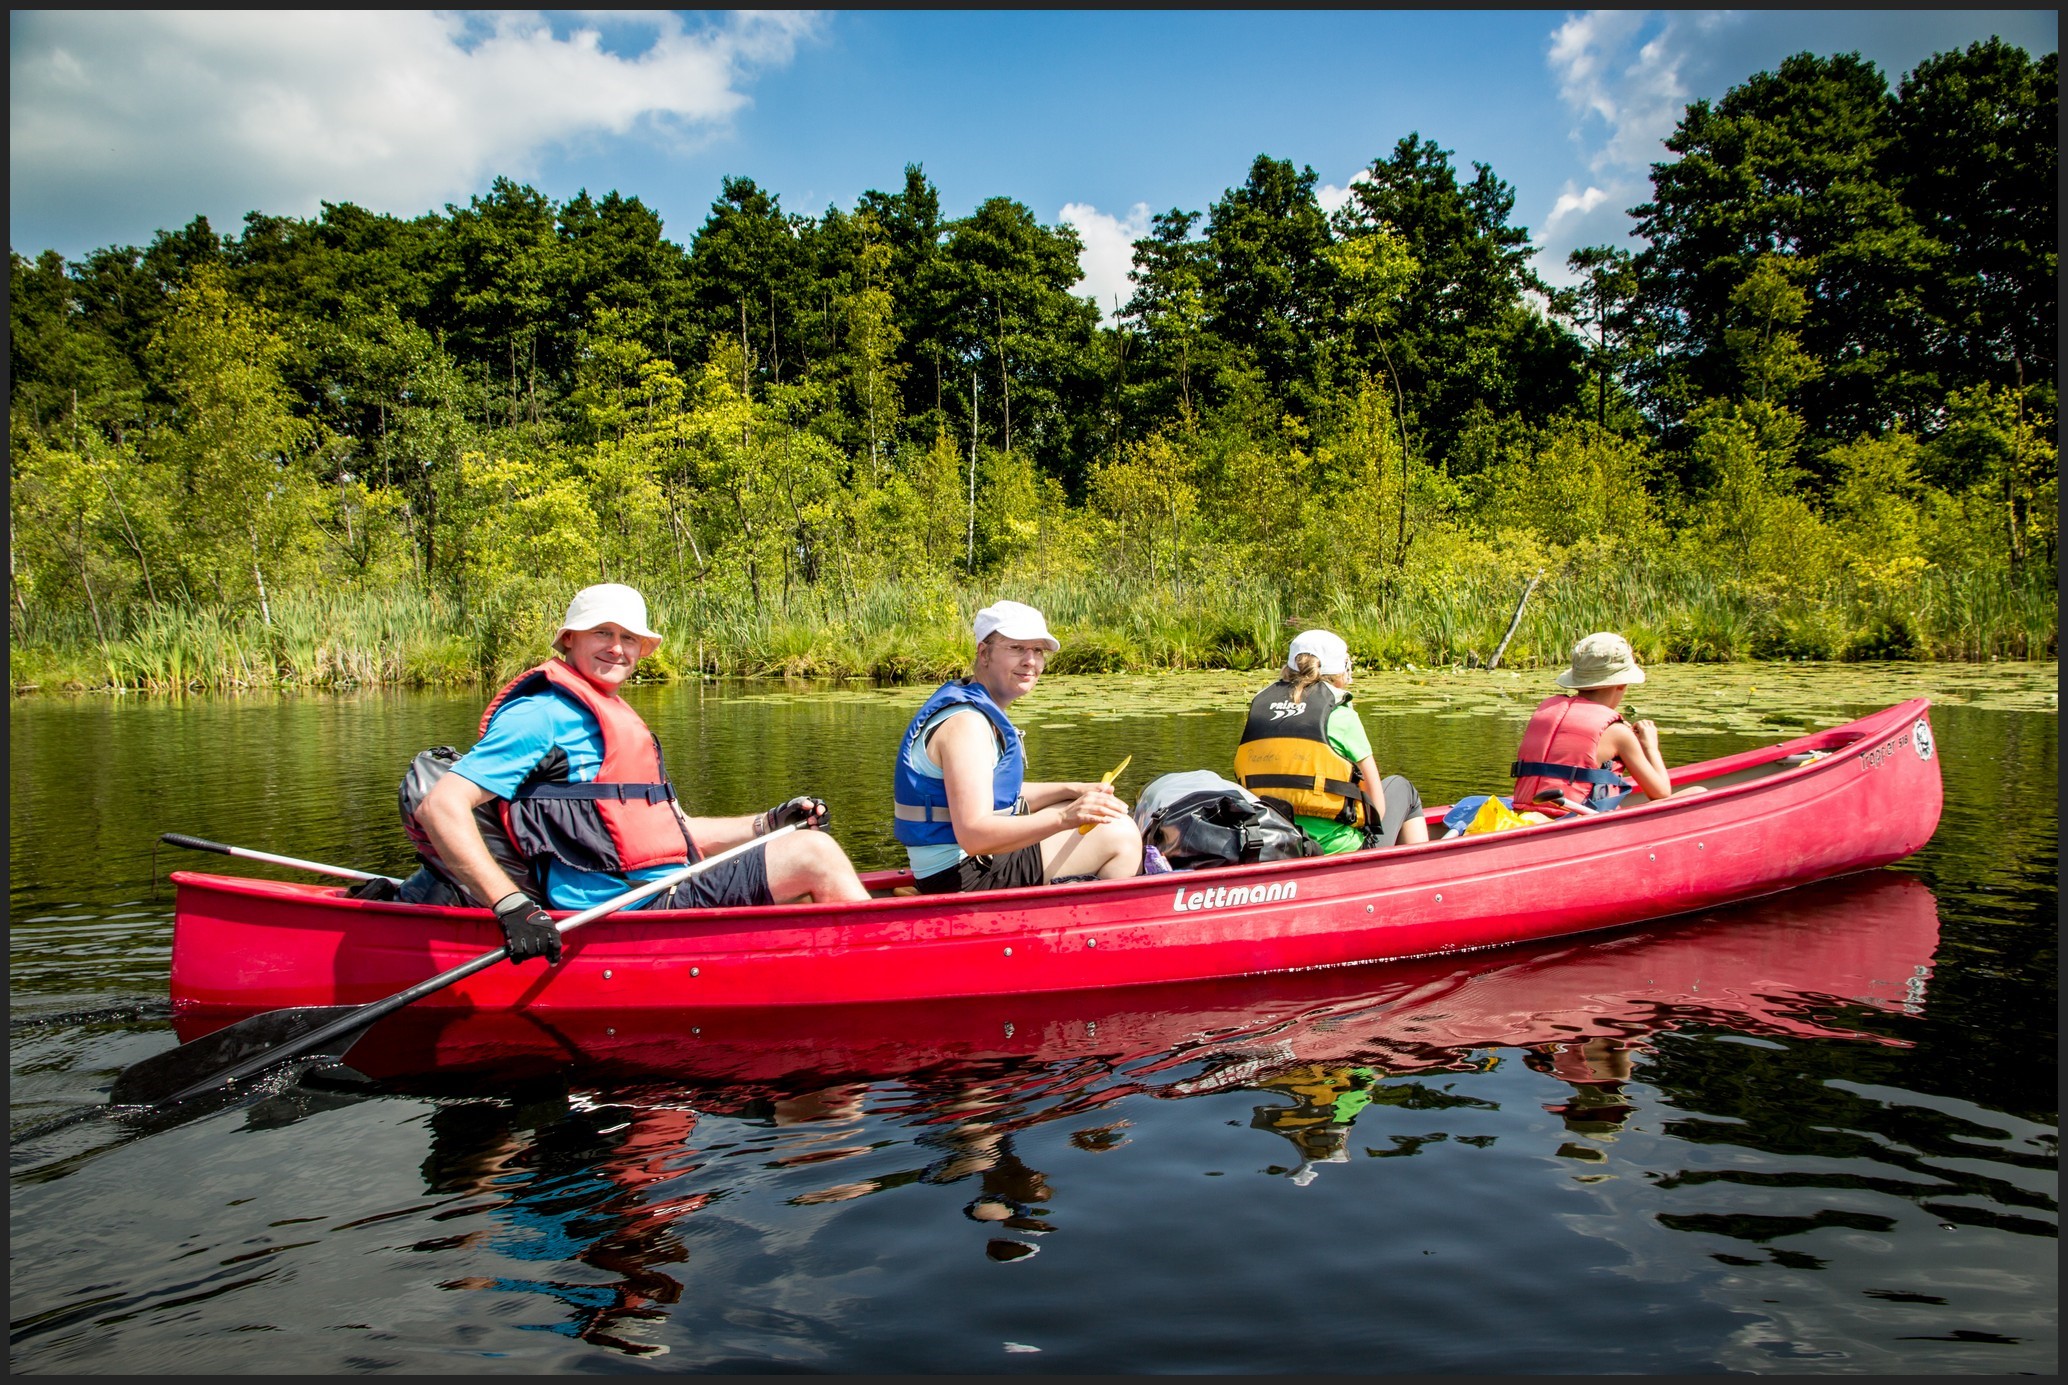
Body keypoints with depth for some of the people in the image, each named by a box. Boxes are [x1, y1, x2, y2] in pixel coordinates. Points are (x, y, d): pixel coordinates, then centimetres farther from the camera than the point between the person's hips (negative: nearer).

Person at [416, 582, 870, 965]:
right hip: (632, 913, -10)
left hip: (670, 893, 10)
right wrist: (513, 907, -26)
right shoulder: (543, 715, -7)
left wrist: (767, 823, 18)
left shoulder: (619, 722, 25)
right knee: (813, 855, -8)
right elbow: (439, 807, -16)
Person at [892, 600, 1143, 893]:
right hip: (962, 877, -11)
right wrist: (1063, 818, -38)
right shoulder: (965, 723, -21)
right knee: (1120, 834, -11)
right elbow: (973, 836, -31)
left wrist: (1072, 791, 8)